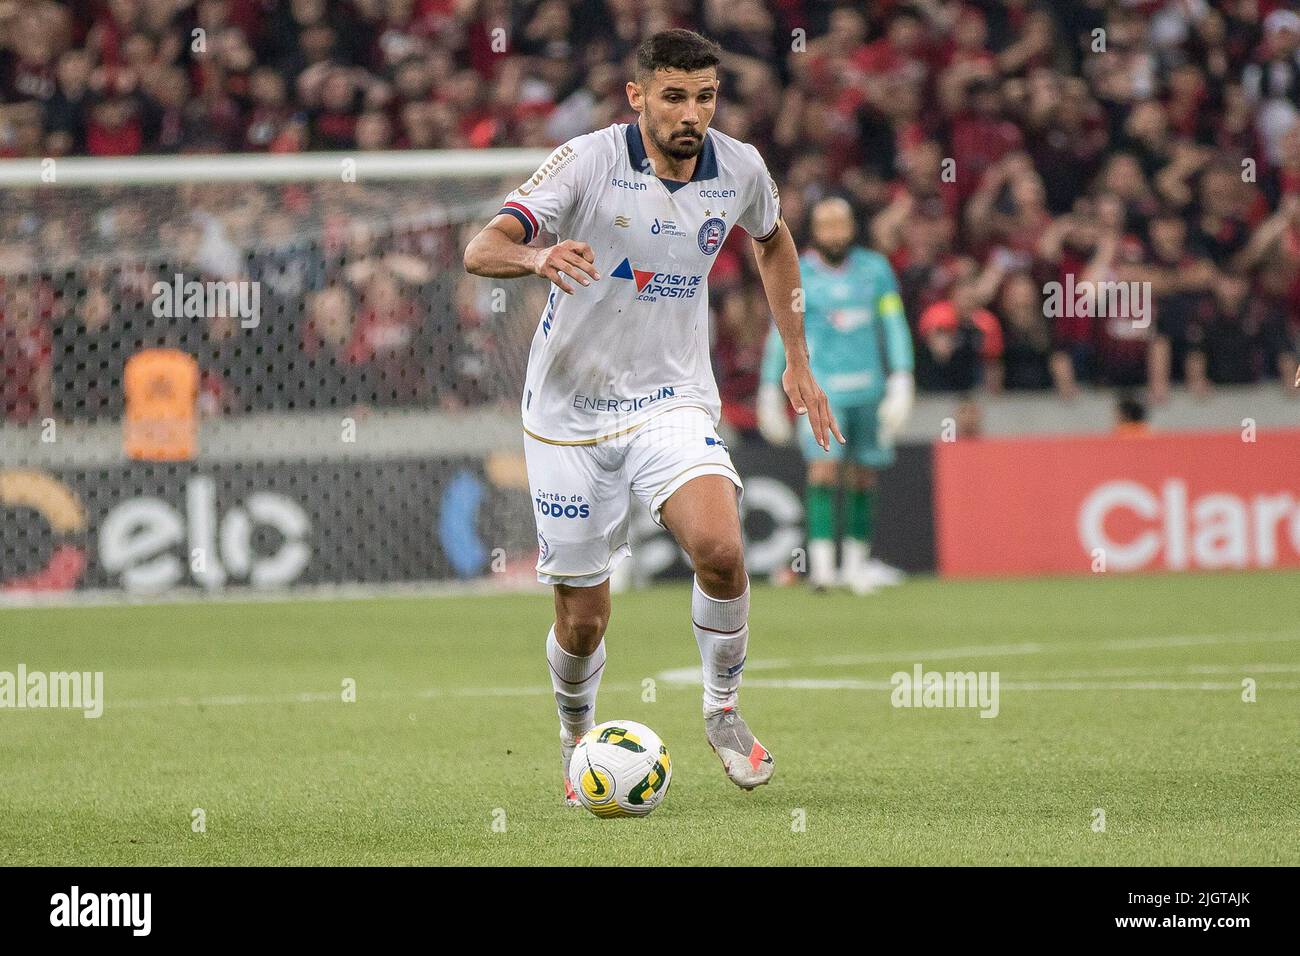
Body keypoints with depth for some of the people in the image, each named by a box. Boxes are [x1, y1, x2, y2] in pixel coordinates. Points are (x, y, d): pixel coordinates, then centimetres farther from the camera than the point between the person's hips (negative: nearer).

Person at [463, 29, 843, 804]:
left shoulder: (739, 169, -3)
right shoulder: (589, 161, -14)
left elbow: (774, 243, 21)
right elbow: (481, 250, -23)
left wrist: (798, 364, 20)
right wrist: (539, 256, -46)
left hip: (672, 402, 2)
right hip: (570, 411, -2)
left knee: (720, 548, -26)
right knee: (584, 619, 3)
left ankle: (724, 711, -2)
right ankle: (577, 740, 34)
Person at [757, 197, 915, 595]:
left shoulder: (875, 269, 6)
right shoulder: (798, 275, 1)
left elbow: (894, 326, 7)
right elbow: (779, 337, 7)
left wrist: (901, 380, -2)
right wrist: (770, 394, 8)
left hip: (868, 386, 3)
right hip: (822, 387, -3)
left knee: (863, 476, 6)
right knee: (824, 466, -18)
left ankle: (856, 563, 17)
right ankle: (820, 561, -20)